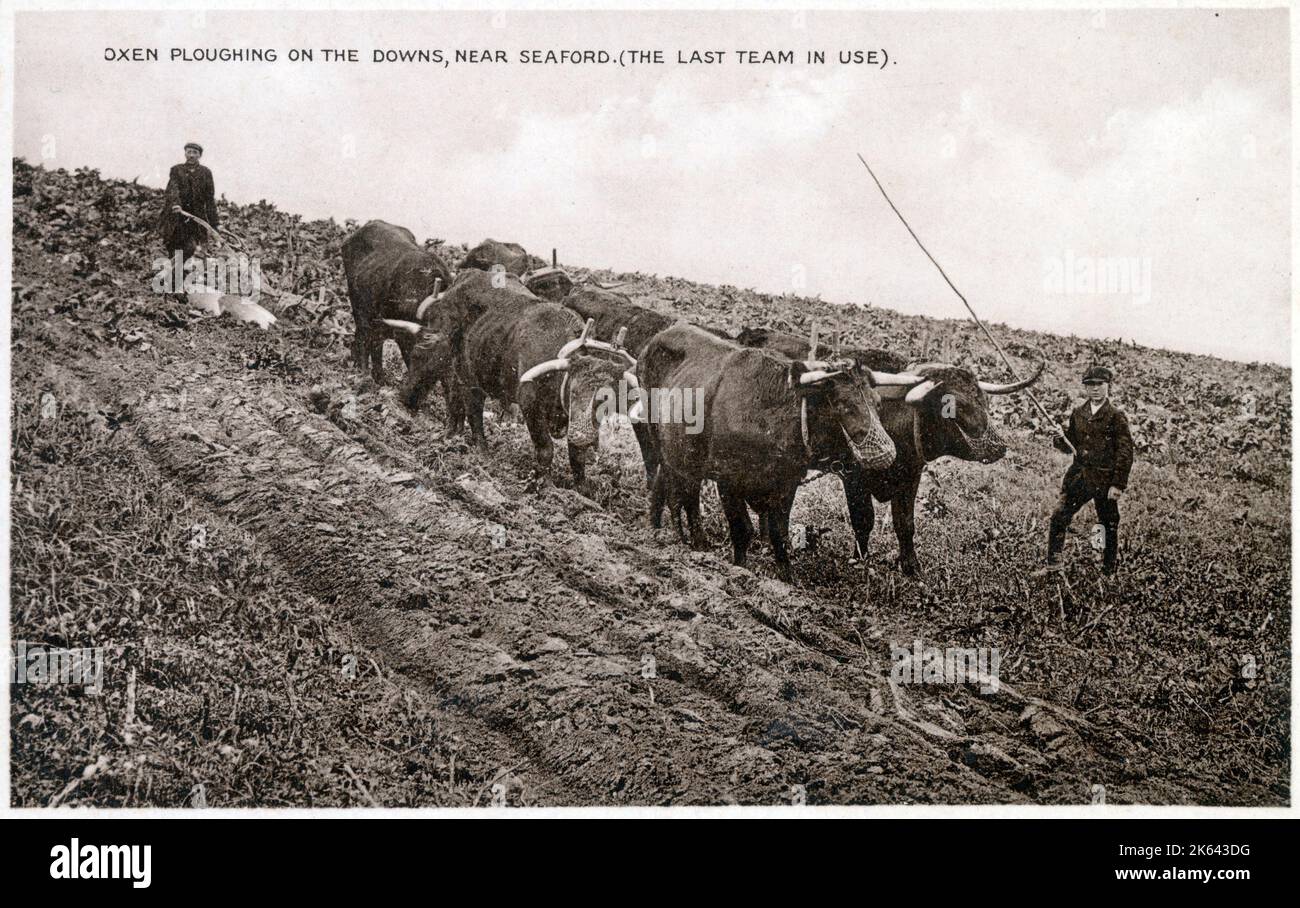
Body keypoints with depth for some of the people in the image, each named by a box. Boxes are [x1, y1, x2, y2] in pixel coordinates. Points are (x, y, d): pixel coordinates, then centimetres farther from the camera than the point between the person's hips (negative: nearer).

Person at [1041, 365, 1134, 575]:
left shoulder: (1116, 417, -7)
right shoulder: (1078, 413, 9)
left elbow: (1125, 453, -9)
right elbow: (1070, 445, 18)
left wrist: (1118, 485, -14)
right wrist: (1061, 437, -6)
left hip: (1105, 480, -4)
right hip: (1079, 476, 4)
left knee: (1108, 526, 5)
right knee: (1059, 517, -4)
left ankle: (1108, 571, 17)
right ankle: (1053, 565, 3)